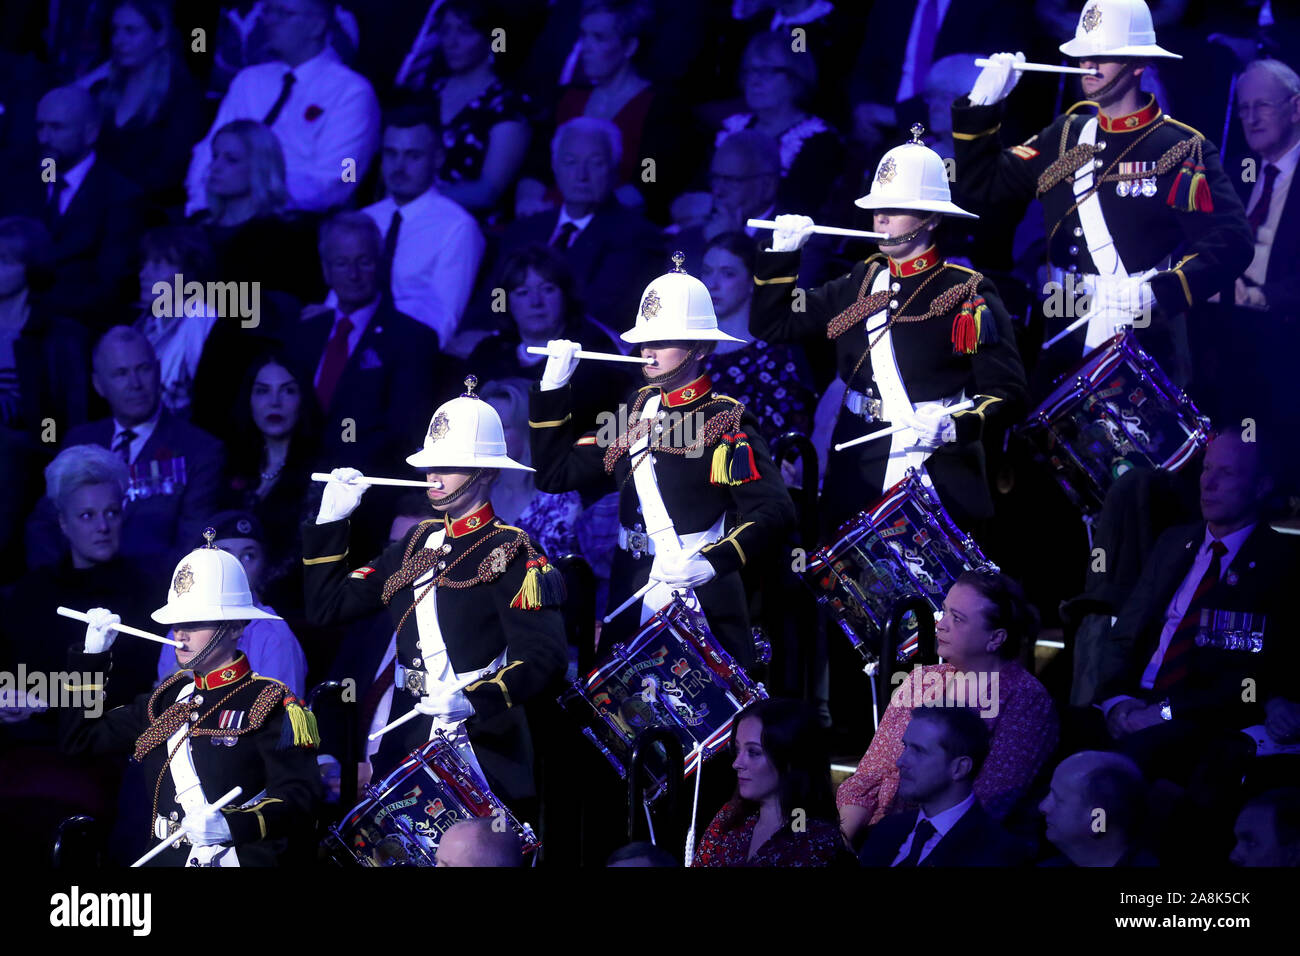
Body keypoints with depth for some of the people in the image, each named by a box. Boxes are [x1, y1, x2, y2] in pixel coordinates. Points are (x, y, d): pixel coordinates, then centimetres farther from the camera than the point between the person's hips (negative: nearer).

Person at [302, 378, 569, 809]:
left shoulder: (510, 553, -6)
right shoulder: (419, 544, 15)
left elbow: (544, 655, -16)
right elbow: (328, 606, 17)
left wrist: (474, 701, -27)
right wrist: (330, 521, 10)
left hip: (482, 755, -6)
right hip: (407, 748, 6)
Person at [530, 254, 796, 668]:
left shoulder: (725, 424, -8)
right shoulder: (635, 412, 12)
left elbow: (774, 512, -17)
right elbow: (556, 474, 14)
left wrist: (713, 563, -28)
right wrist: (553, 388, 7)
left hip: (704, 615, -6)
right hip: (632, 612, 6)